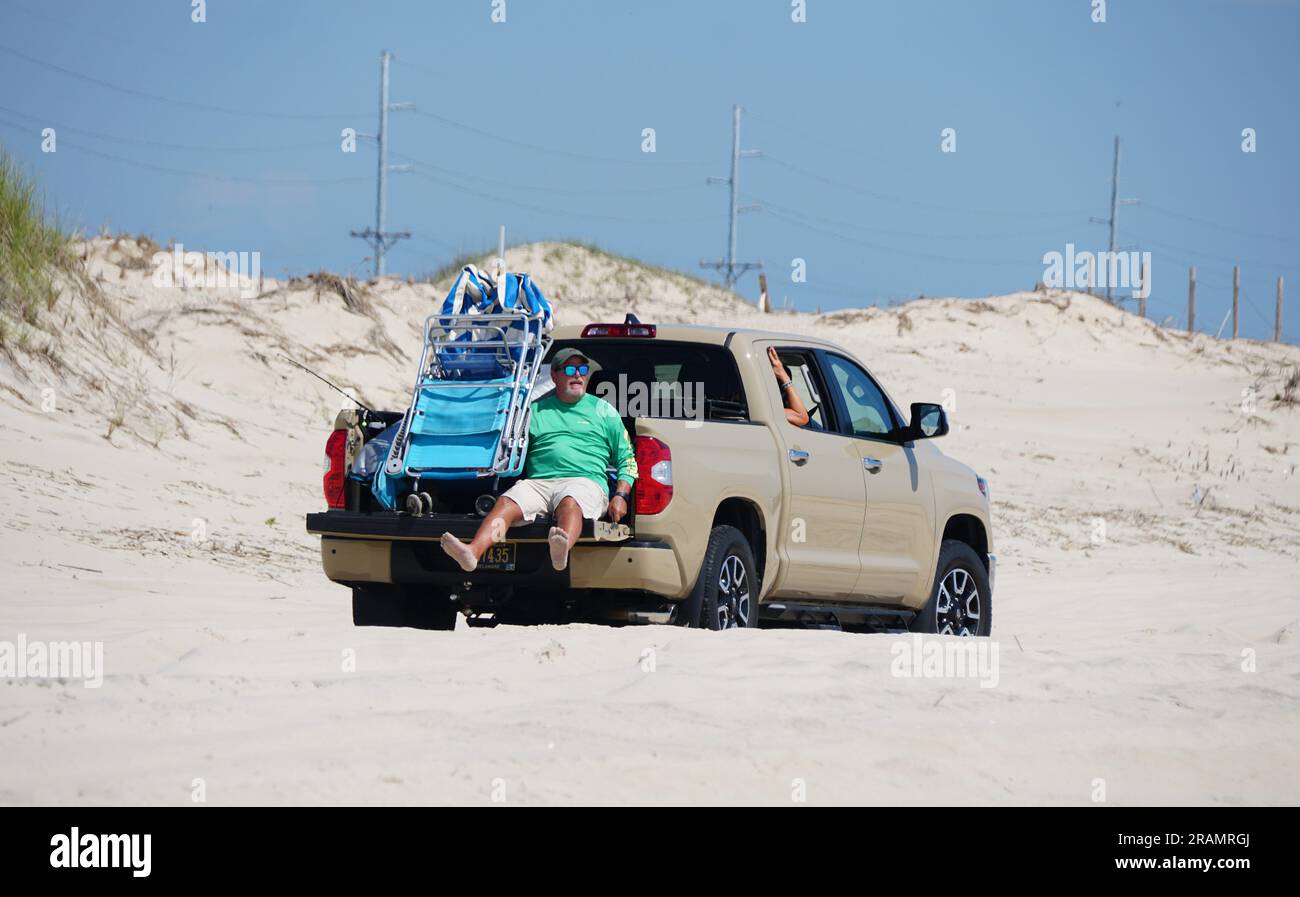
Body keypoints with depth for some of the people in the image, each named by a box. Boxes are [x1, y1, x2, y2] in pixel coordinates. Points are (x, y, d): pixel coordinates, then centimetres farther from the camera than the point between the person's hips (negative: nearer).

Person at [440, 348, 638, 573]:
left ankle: (562, 550, -72)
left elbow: (626, 459, 19)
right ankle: (472, 552, -53)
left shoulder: (603, 410, 22)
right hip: (538, 482, 3)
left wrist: (620, 496, 4)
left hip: (585, 482, -3)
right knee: (506, 503, -29)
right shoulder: (536, 411, 26)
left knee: (569, 503, -39)